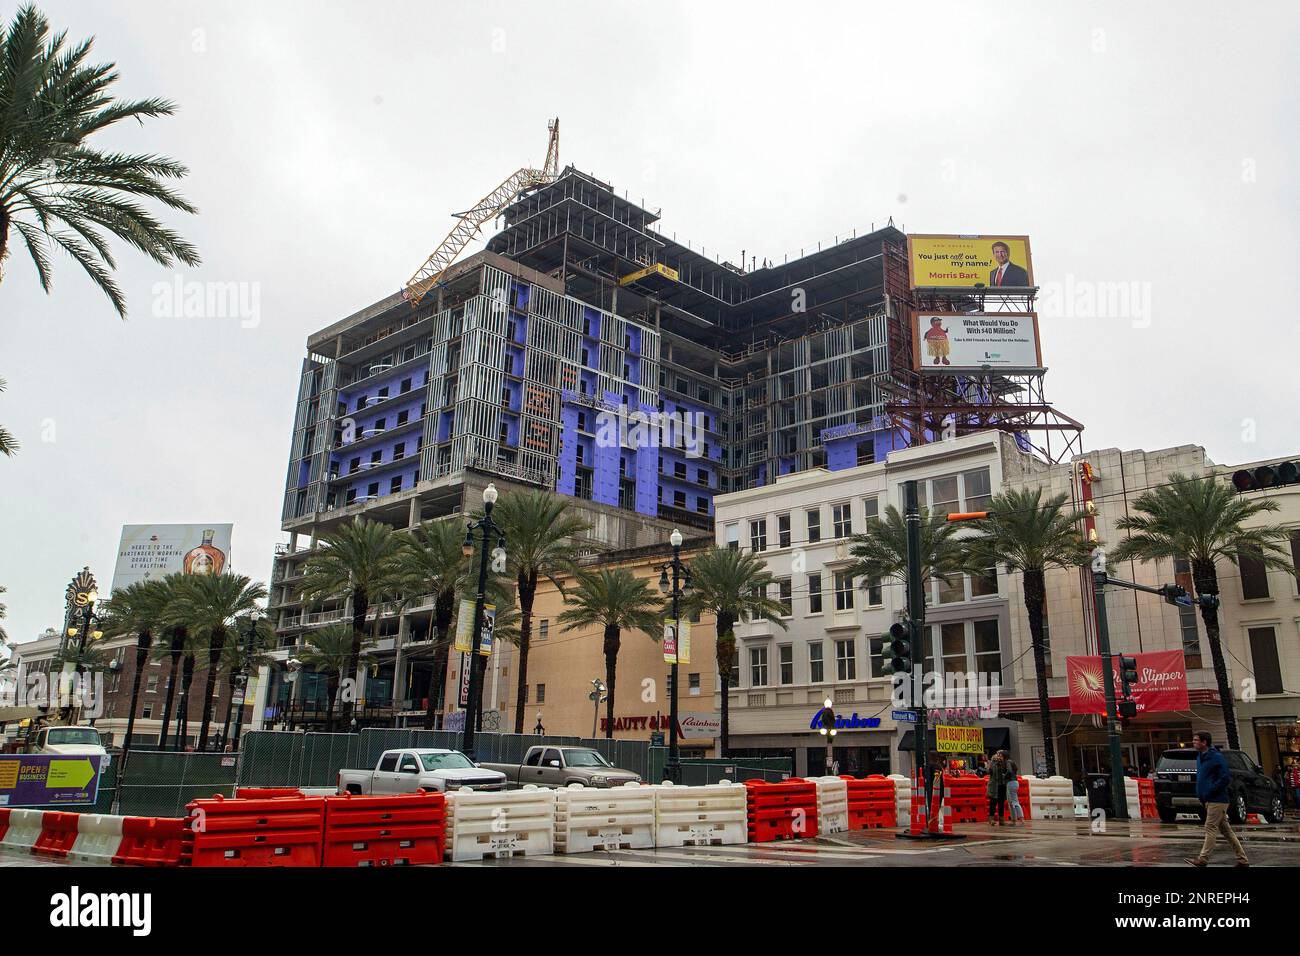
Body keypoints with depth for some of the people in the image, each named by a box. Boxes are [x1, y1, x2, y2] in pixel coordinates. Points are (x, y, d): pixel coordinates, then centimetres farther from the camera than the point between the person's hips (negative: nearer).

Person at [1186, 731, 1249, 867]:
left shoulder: (1216, 757, -15)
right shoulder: (1200, 757, 13)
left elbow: (1225, 777, -20)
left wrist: (1210, 791, -19)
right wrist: (1201, 793, 10)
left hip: (1217, 800, -9)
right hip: (1209, 800, 9)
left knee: (1211, 829, -8)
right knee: (1225, 829, 13)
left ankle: (1202, 859, -8)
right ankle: (1243, 859, 20)